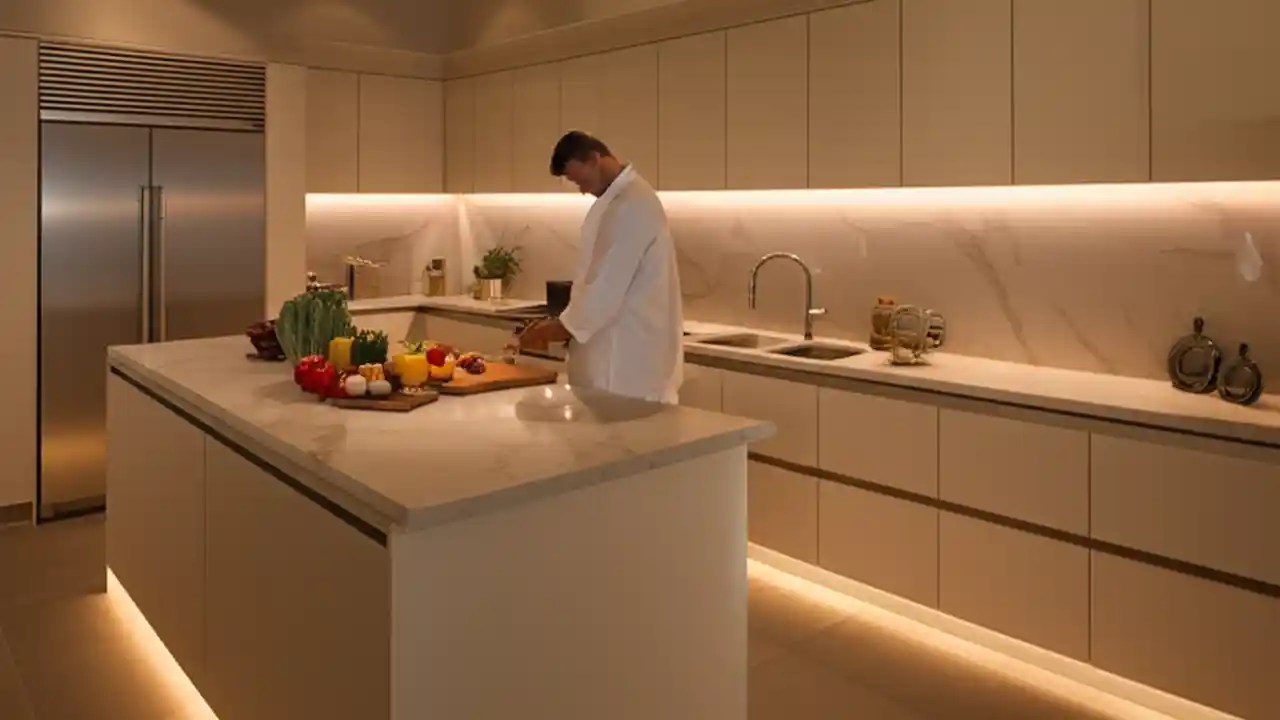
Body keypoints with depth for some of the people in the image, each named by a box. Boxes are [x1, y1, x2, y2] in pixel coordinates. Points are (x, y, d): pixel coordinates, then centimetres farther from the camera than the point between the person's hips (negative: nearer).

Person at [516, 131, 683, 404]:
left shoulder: (630, 205, -18)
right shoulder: (620, 199, 15)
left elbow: (608, 287, -21)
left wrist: (559, 327, -10)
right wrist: (564, 324, 11)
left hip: (631, 351, -9)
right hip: (623, 345, 9)